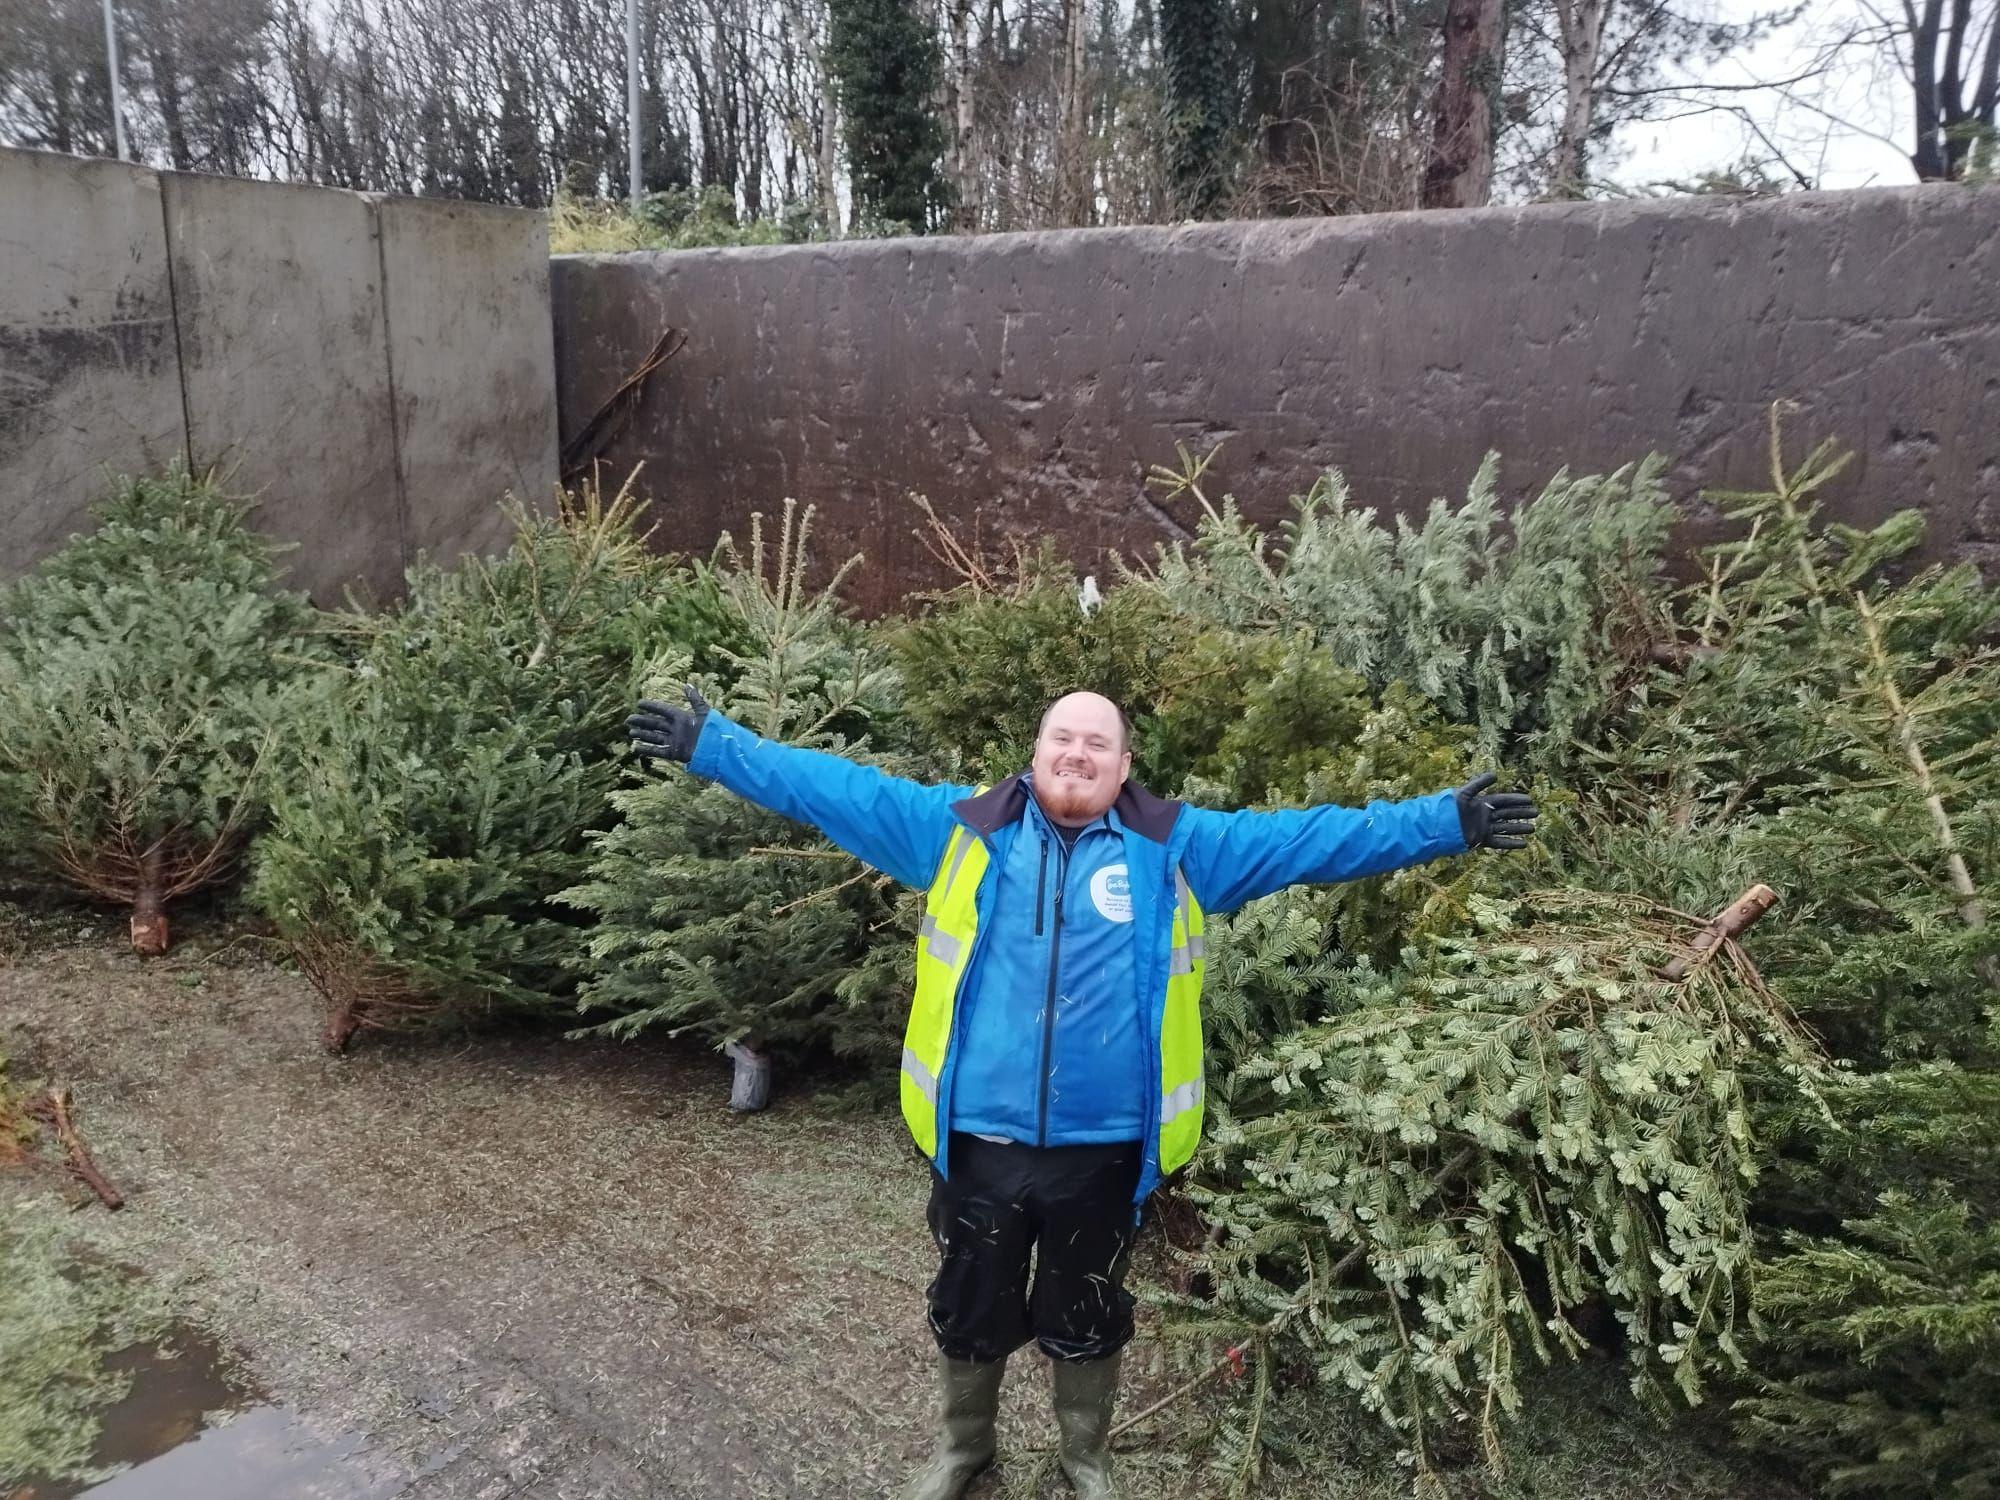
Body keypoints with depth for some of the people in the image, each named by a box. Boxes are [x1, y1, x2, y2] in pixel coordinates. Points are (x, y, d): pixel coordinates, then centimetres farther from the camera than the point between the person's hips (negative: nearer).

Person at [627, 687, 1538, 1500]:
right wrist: (709, 744, -2)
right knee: (969, 1315, 21)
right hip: (978, 1141, 1)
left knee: (1086, 1323, 21)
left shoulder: (1176, 849, -2)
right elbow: (829, 787, 0)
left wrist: (1446, 823, -8)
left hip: (1103, 1150, 0)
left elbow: (1313, 840, -3)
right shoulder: (959, 829, -2)